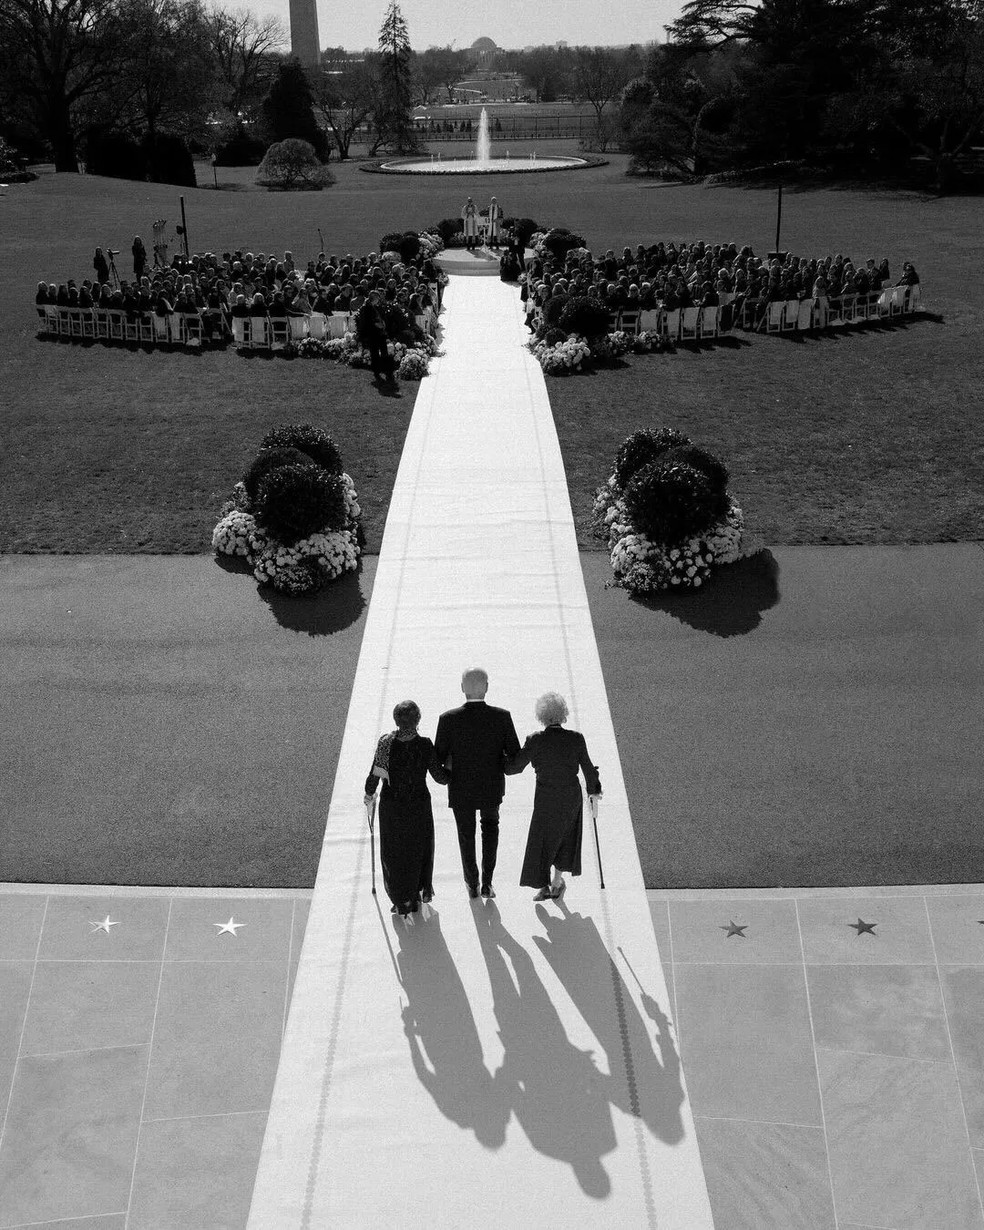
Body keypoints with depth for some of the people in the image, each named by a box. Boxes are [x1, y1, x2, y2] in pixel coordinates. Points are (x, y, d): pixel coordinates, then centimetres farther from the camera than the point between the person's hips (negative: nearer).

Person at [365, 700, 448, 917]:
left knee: (393, 852, 16)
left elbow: (374, 775, -8)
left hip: (391, 806, 0)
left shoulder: (385, 743, -14)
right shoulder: (425, 745, -16)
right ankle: (420, 891, 33)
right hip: (419, 805, 0)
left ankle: (400, 900, 21)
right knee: (419, 849, 22)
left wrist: (369, 794, 11)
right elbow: (440, 777, -10)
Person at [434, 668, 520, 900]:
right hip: (492, 788, 1)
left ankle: (472, 885, 38)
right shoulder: (502, 717, -19)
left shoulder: (448, 719, -21)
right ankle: (487, 882, 23)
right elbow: (516, 757, -13)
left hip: (461, 790, -1)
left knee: (466, 835, 23)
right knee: (490, 825, 29)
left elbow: (438, 759, -14)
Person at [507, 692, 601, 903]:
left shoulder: (536, 740, -18)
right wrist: (594, 789, 18)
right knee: (565, 837, 23)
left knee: (542, 840, 15)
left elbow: (515, 766, -11)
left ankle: (544, 886, 21)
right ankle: (557, 881, 30)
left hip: (546, 799, -2)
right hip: (572, 796, 3)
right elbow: (588, 768, 0)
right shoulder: (576, 738, -11)